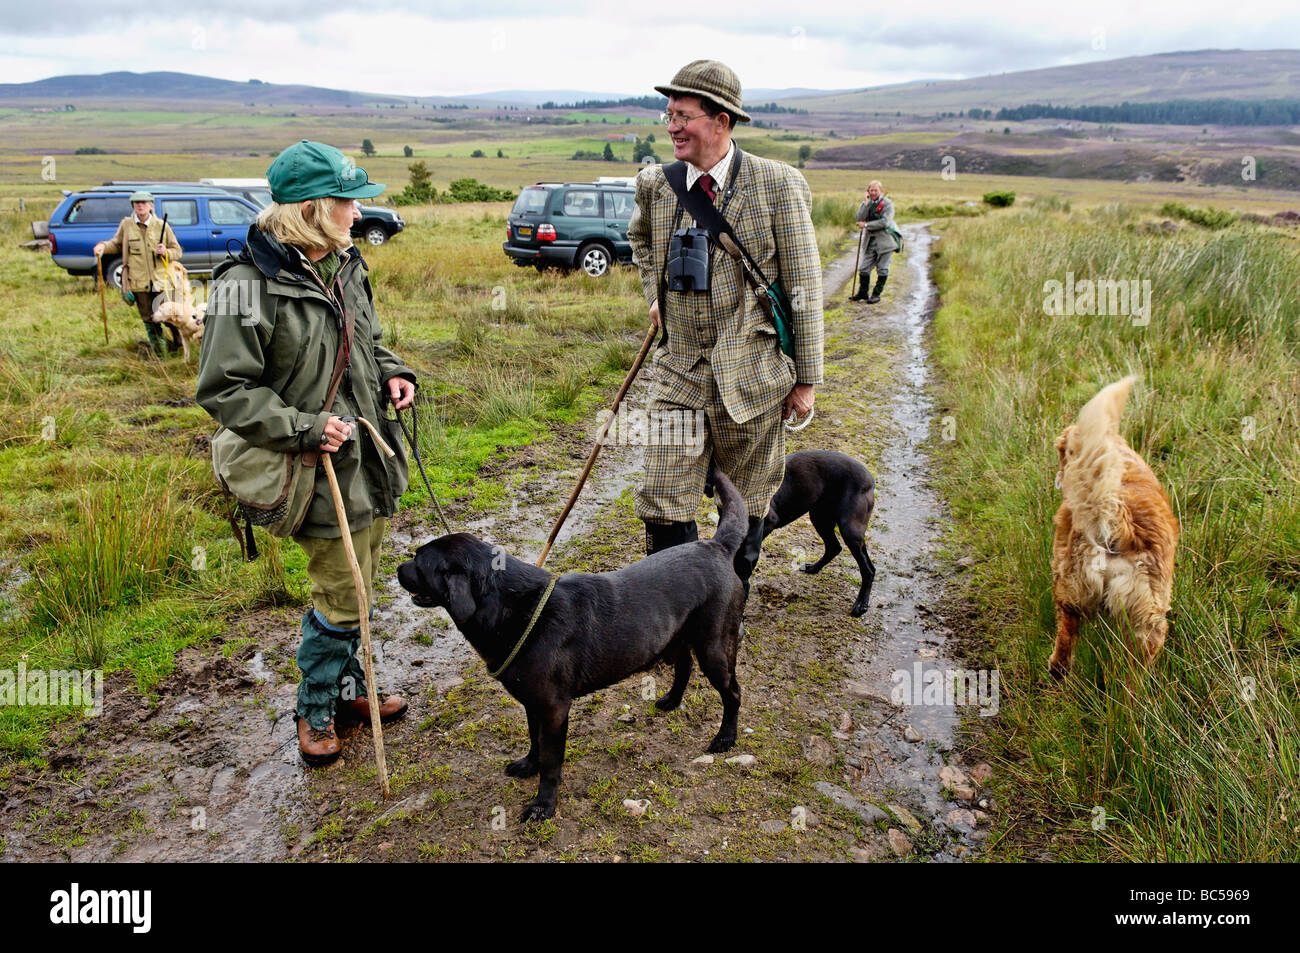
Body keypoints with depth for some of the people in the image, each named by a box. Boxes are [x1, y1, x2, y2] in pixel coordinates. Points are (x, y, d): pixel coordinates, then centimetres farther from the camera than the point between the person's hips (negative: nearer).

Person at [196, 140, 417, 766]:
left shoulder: (345, 264, 7)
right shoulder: (251, 286, -18)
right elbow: (223, 389, -15)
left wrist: (392, 373, 3)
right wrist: (302, 427, -22)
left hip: (369, 456, 8)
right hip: (322, 468, -8)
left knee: (358, 589, 20)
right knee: (340, 598, 1)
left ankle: (347, 687, 40)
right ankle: (315, 712, 25)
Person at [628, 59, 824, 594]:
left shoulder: (778, 184, -8)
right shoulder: (656, 184, 3)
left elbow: (804, 287, -5)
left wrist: (806, 377, -5)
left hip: (753, 374, -2)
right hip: (680, 372, 3)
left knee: (744, 509, 13)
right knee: (663, 509, -2)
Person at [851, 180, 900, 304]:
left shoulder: (887, 204, -6)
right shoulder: (867, 203, 8)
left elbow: (885, 222, -18)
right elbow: (860, 219, -7)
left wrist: (866, 225, -15)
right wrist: (866, 203, -12)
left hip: (885, 240, -5)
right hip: (871, 240, 5)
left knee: (882, 269, -1)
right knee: (863, 268, 5)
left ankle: (876, 294, 8)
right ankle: (862, 292, 20)